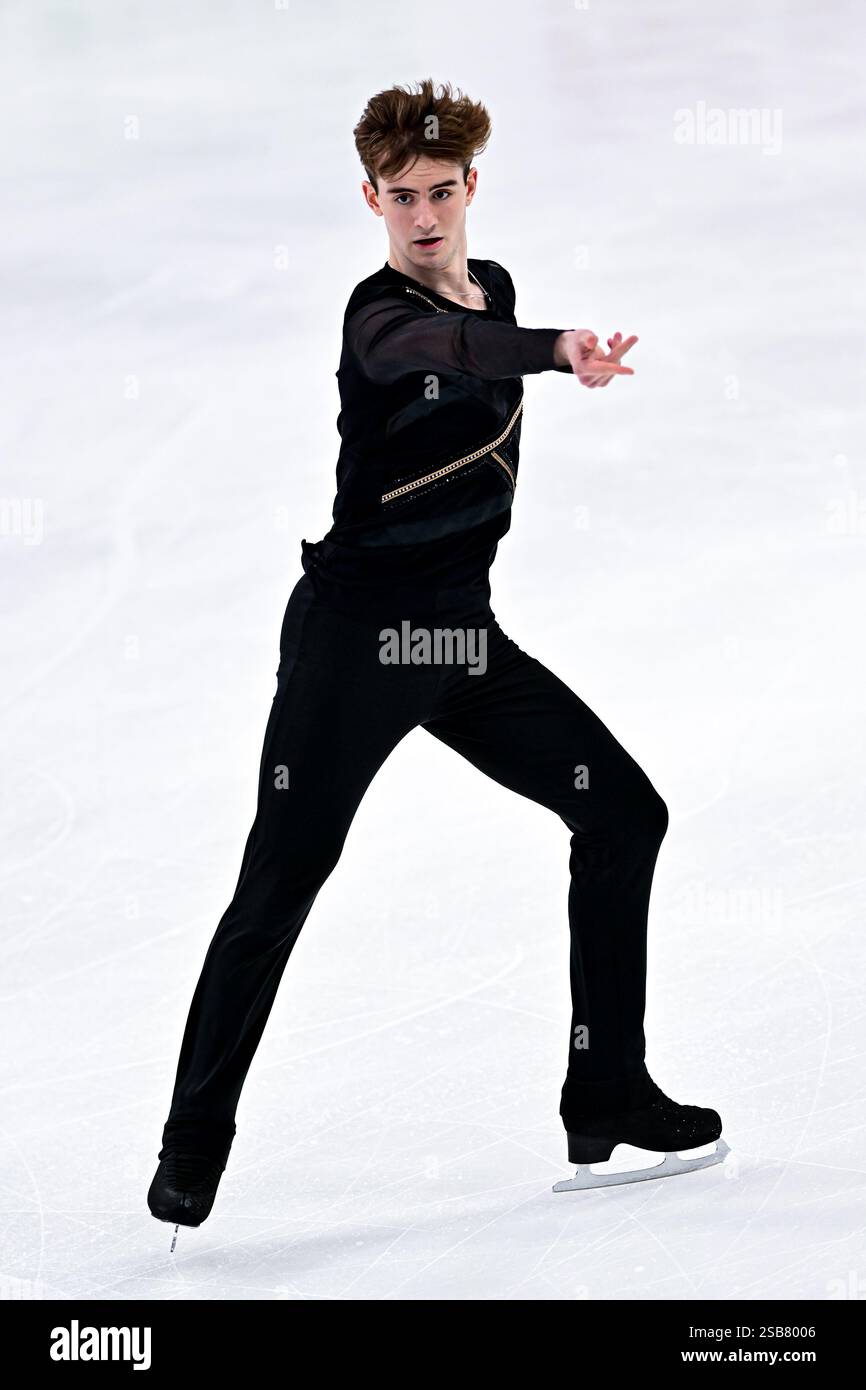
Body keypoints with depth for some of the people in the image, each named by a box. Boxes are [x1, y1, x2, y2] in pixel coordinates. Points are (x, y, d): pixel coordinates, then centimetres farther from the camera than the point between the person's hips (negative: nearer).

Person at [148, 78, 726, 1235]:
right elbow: (433, 349, -40)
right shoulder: (381, 312, -15)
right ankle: (195, 1142, 5)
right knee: (280, 884, -8)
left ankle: (607, 1095, 11)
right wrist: (553, 351, -58)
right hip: (352, 636, -7)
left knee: (623, 813, 3)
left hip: (463, 638, 8)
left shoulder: (495, 288, 9)